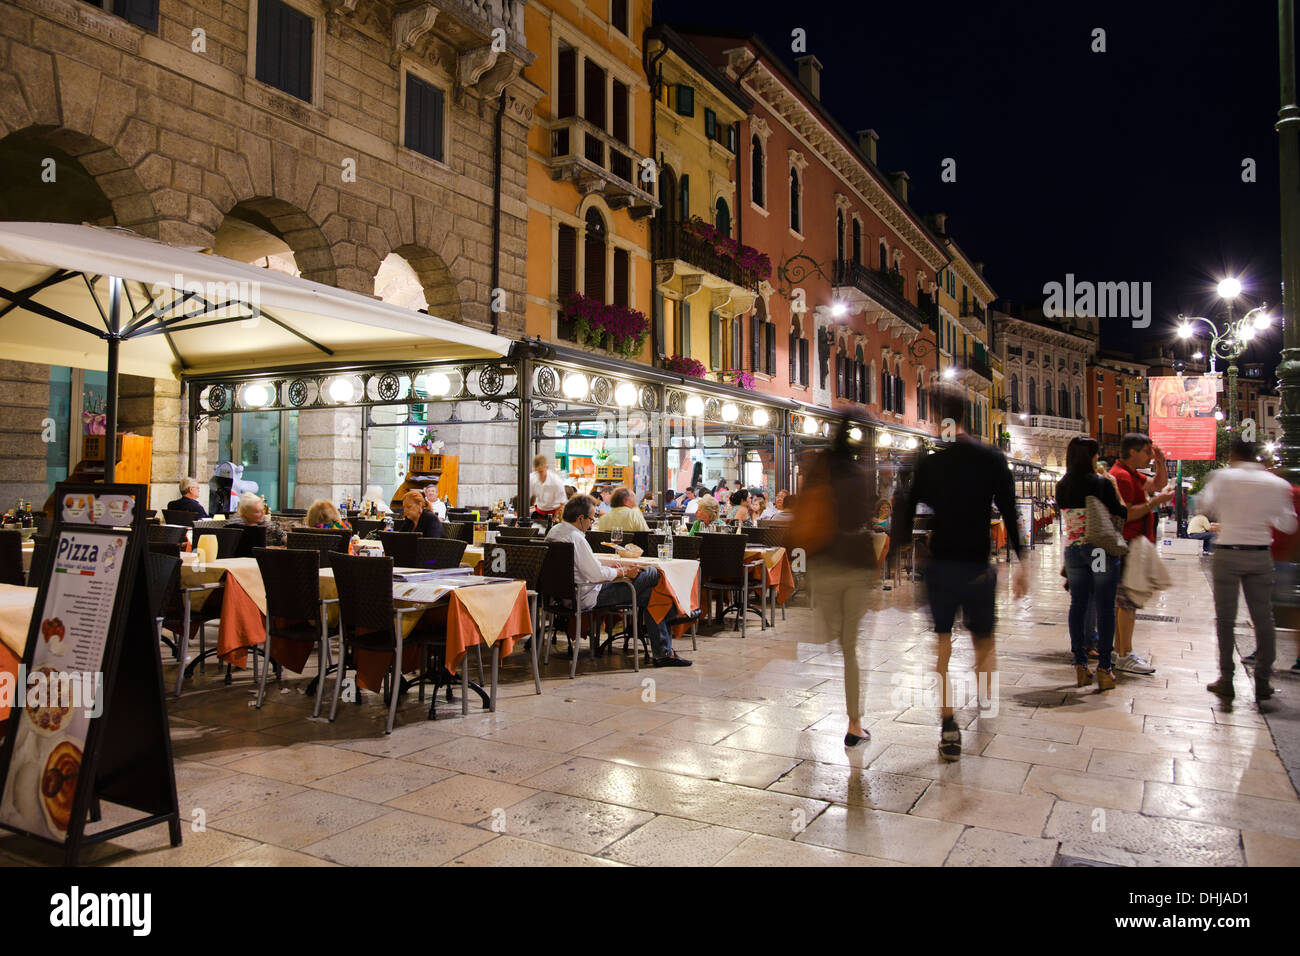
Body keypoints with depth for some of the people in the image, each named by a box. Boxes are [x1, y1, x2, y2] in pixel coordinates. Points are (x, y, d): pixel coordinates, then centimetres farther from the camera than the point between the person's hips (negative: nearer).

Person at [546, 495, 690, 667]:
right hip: (587, 598, -10)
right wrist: (623, 571, -8)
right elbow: (596, 575, -23)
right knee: (653, 573, -5)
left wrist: (606, 567, 13)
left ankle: (662, 652, 14)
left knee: (648, 593, 13)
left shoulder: (554, 531, 9)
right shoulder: (575, 538, -23)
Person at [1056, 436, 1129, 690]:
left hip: (1073, 550, 4)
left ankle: (1080, 664, 11)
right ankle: (1104, 668, 3)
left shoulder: (1062, 487, 3)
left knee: (1078, 605, 9)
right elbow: (1122, 514, -4)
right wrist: (1115, 488, 9)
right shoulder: (1101, 484, -10)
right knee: (1105, 608, 1)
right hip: (1101, 549, -4)